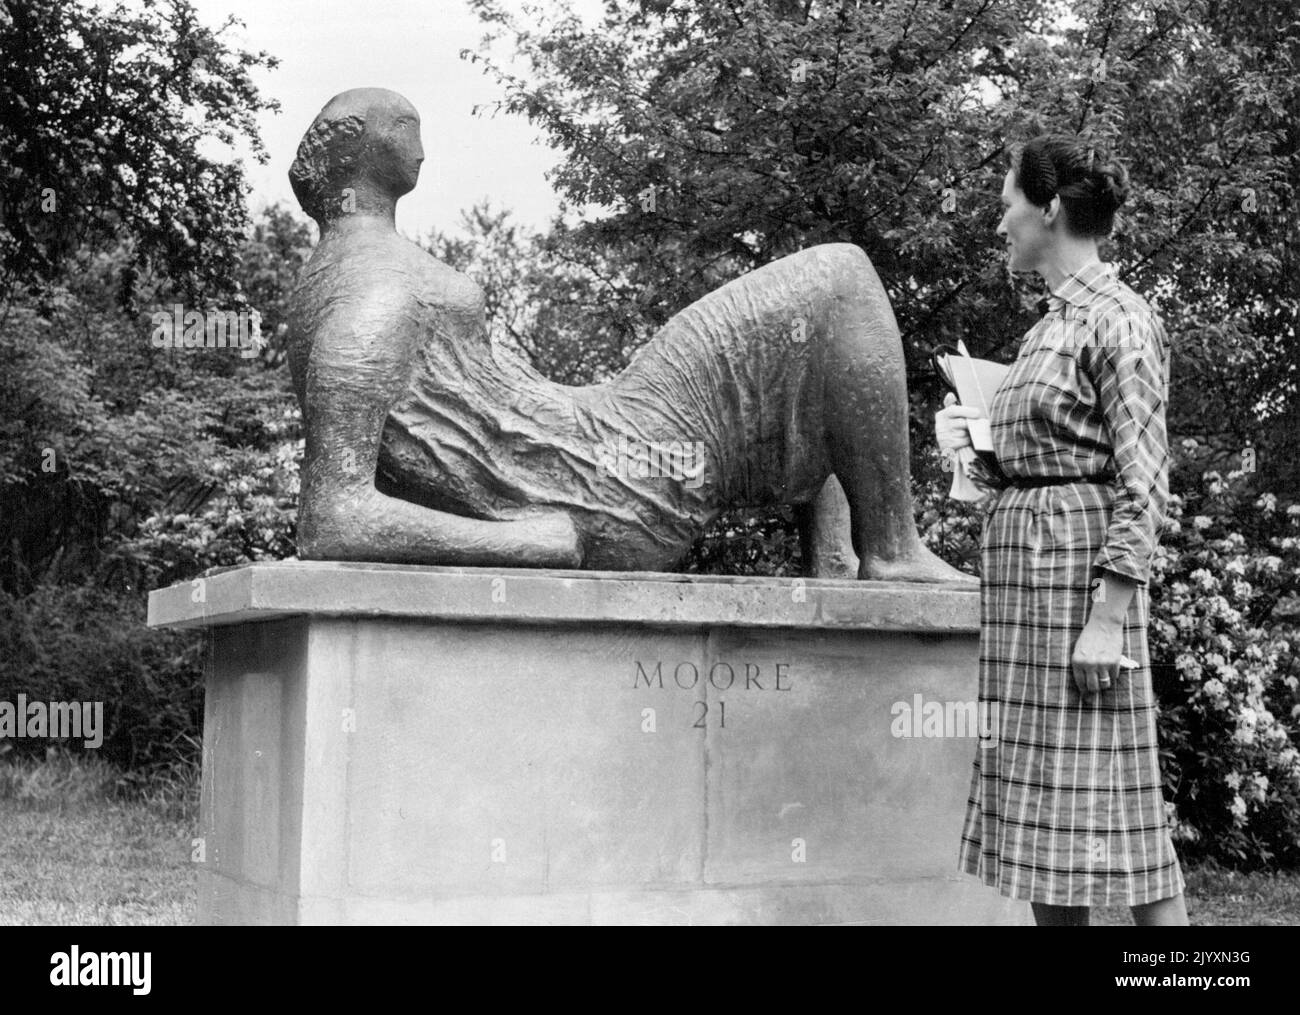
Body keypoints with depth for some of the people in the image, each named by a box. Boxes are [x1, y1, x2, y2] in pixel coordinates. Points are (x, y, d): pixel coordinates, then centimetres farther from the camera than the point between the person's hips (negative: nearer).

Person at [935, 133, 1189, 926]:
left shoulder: (1118, 319, -9)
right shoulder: (1054, 320, 16)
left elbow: (1143, 484, -15)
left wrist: (1109, 616, -21)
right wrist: (974, 448, 5)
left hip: (1082, 564, -9)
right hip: (1021, 557, 9)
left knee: (1106, 795, -6)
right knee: (1042, 802, 9)